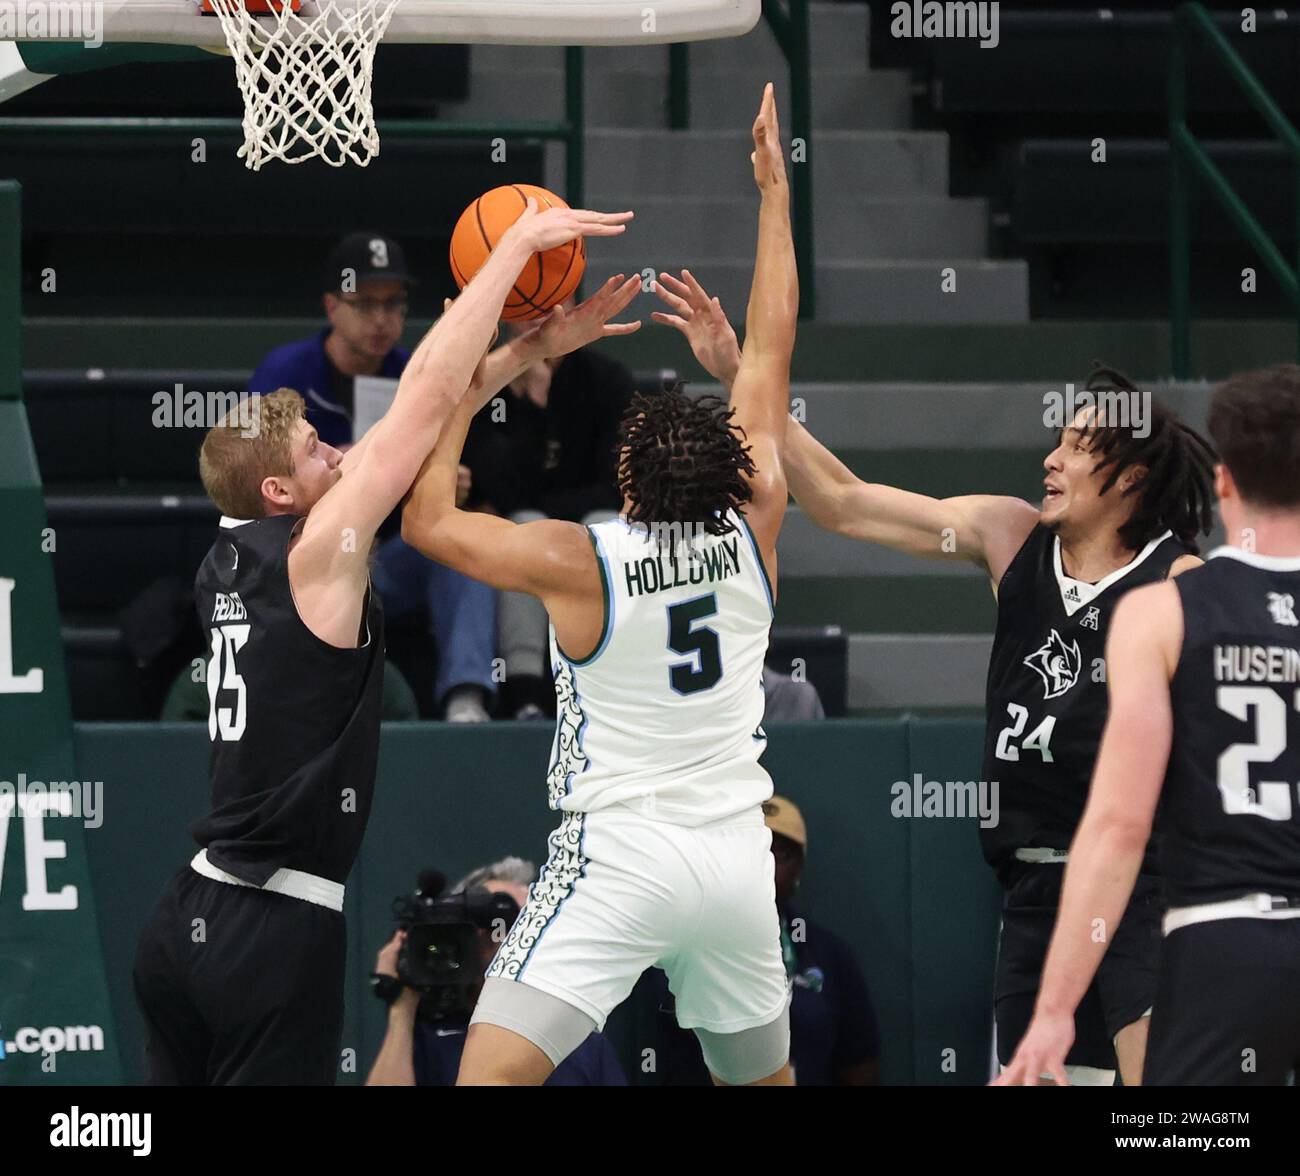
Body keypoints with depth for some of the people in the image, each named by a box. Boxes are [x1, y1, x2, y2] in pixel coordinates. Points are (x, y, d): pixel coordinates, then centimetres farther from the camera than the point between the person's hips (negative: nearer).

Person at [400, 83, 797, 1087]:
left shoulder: (581, 563, -10)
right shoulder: (753, 533, 0)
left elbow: (426, 522, 0)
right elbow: (772, 351, 9)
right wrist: (774, 195, 15)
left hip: (621, 855, -5)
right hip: (738, 856, 5)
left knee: (491, 1076, -14)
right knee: (764, 1082, 21)